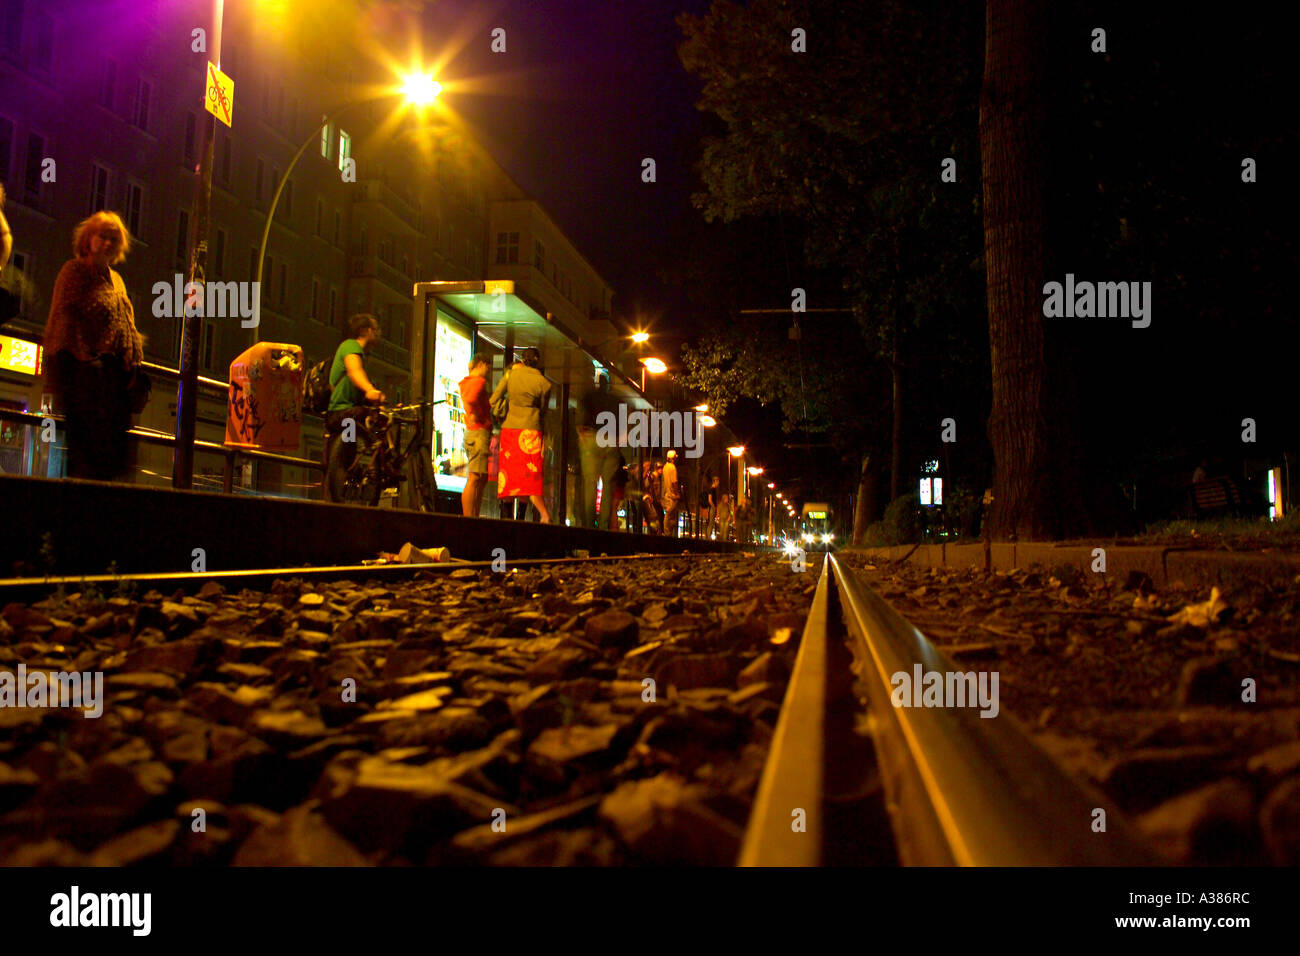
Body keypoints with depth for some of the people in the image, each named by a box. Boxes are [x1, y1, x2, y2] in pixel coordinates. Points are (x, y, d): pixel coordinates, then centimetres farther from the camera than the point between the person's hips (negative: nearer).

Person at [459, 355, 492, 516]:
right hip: (479, 433, -10)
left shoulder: (466, 382, 22)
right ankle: (468, 521, -12)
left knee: (482, 479, 11)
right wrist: (476, 417, -13)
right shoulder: (479, 381, -8)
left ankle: (473, 519, 11)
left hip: (471, 433, 10)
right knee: (474, 479, -11)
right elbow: (471, 400, -24)